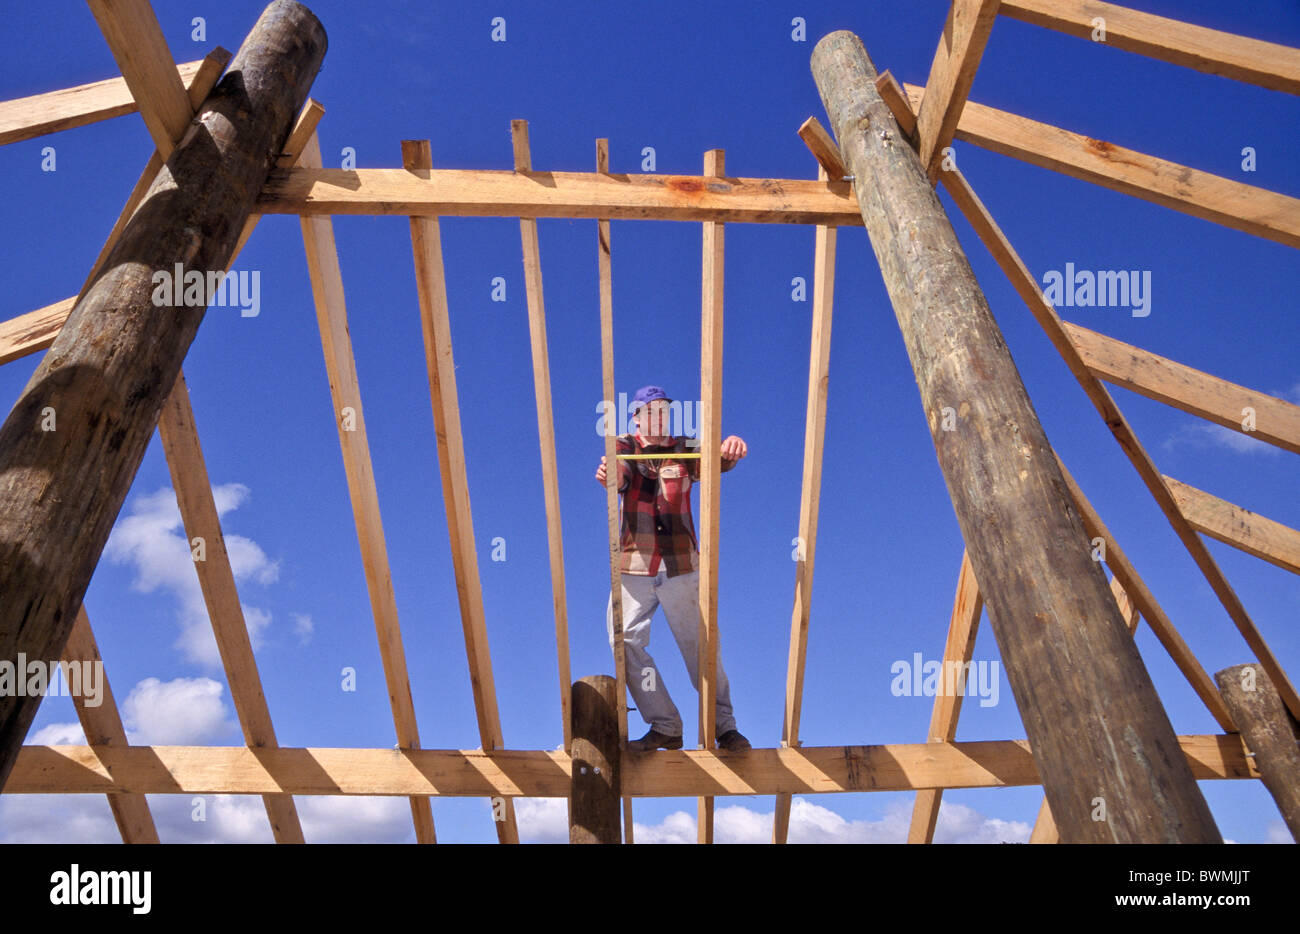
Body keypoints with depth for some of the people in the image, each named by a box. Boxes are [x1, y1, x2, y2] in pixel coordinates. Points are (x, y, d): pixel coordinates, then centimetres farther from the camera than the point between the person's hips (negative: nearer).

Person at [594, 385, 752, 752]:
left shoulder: (684, 450, 5)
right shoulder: (623, 447, 3)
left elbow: (714, 461, -15)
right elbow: (618, 470, -20)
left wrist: (731, 450, -40)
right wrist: (609, 474, -45)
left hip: (681, 567, 0)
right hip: (633, 567, 1)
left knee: (699, 646, 3)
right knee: (626, 642, -4)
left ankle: (724, 726, 18)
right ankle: (664, 728, 9)